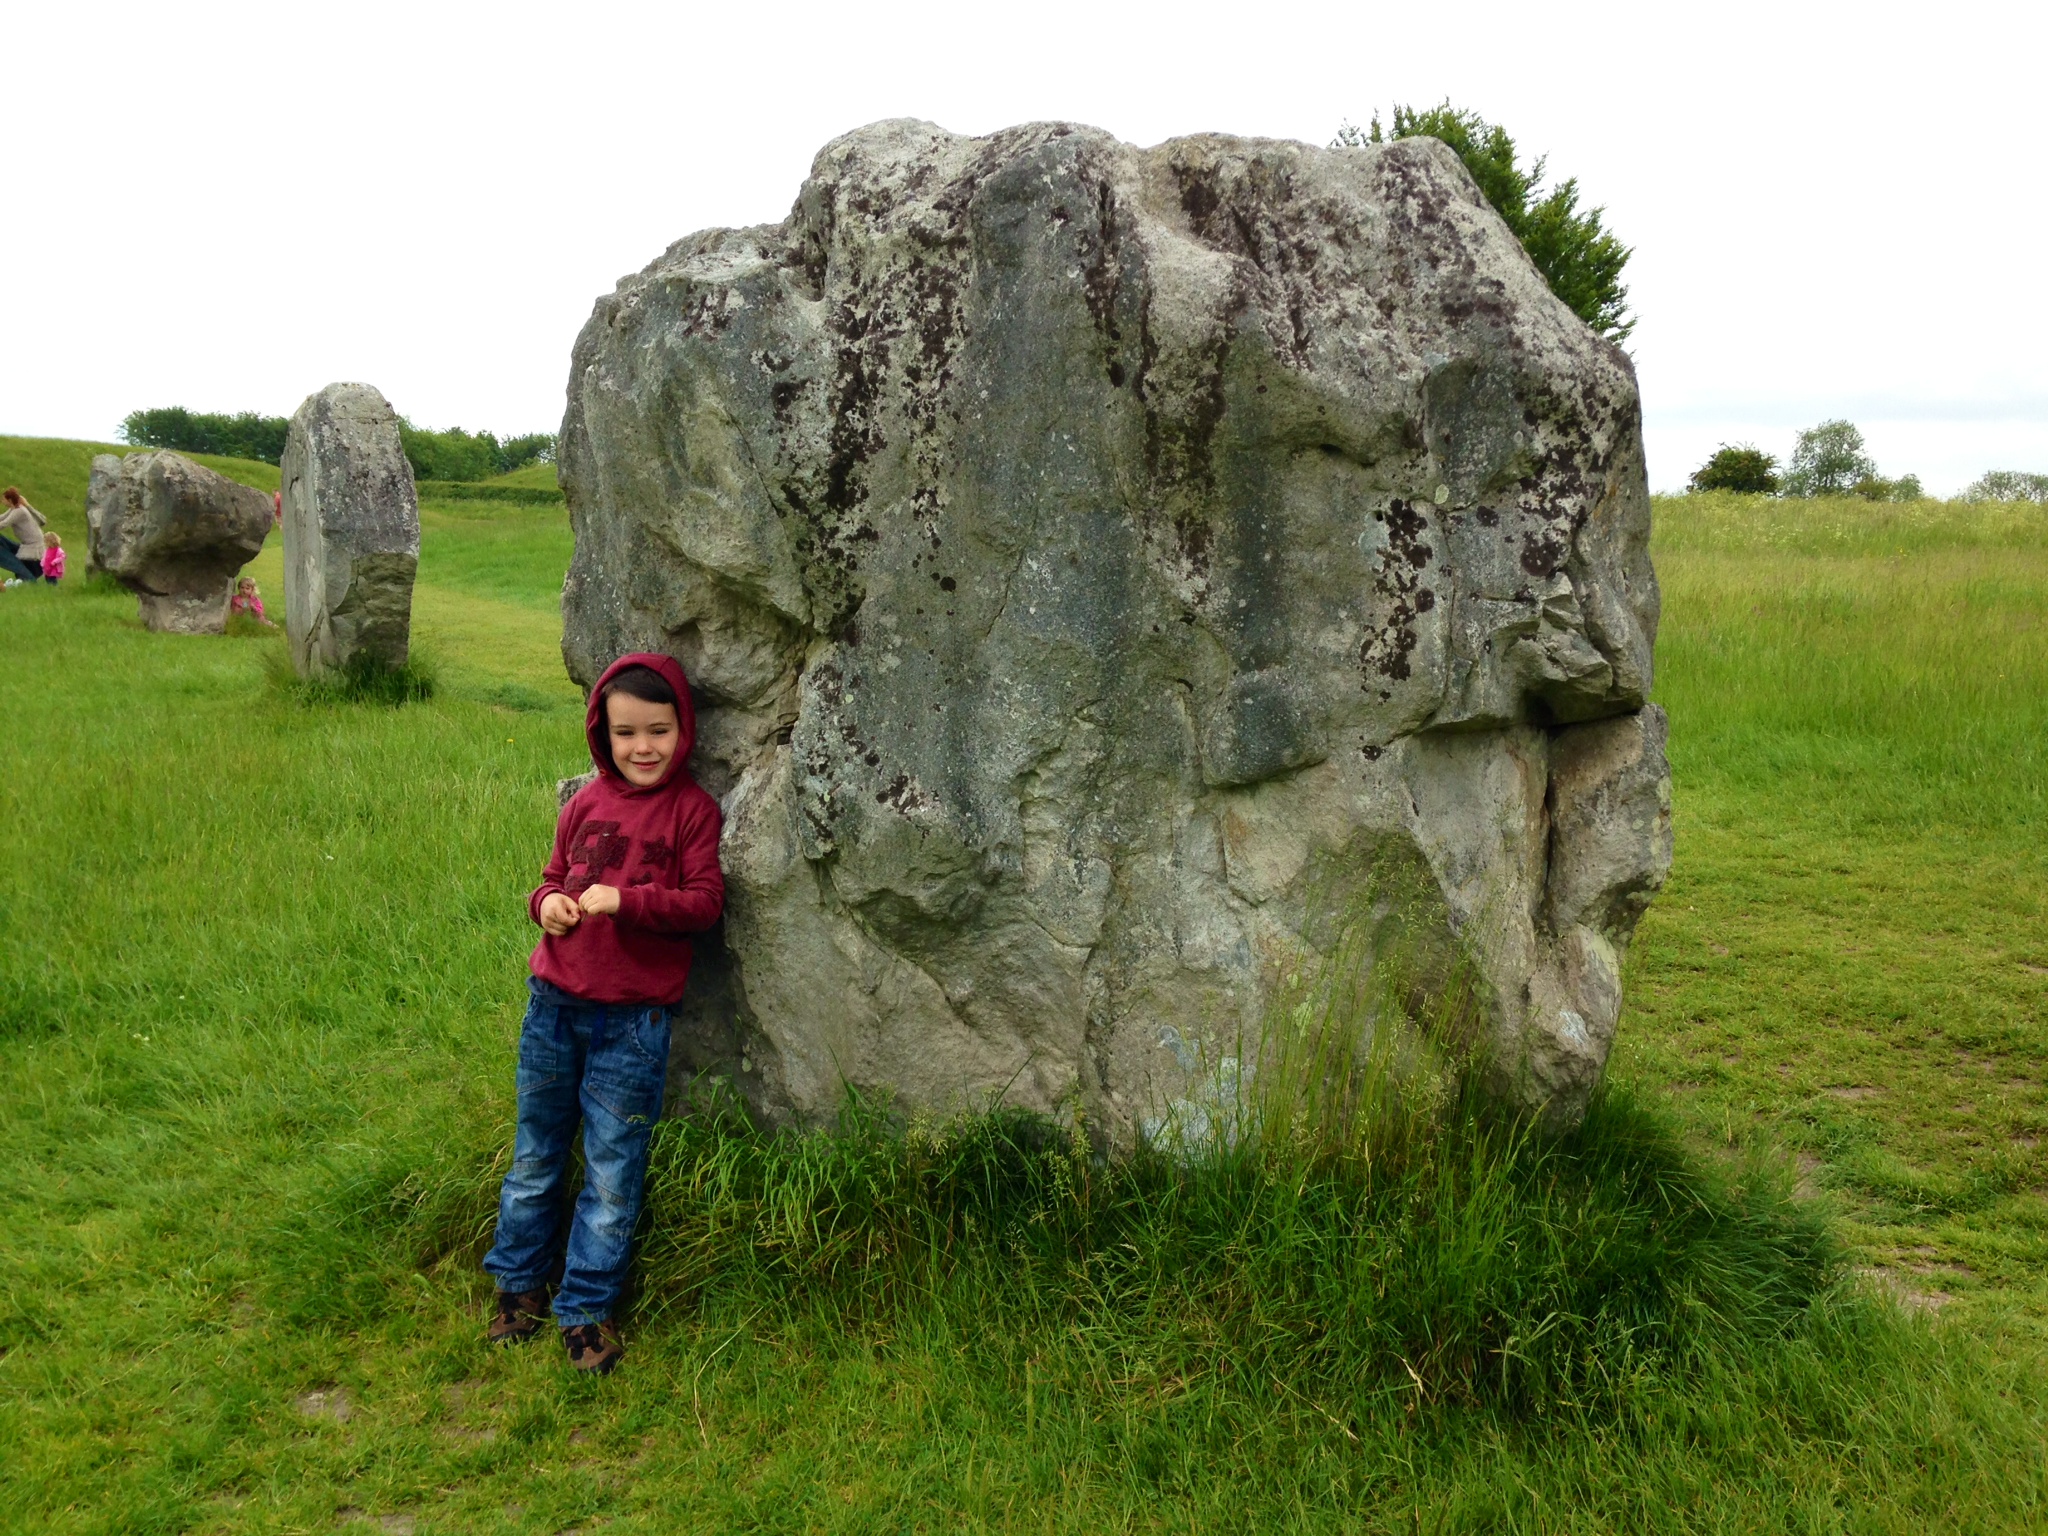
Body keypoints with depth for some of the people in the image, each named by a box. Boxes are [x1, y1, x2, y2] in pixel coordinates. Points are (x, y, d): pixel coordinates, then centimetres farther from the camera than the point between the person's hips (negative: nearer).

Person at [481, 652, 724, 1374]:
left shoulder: (692, 809, -6)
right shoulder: (586, 802, 5)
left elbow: (704, 901, -11)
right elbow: (554, 876, 16)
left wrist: (625, 899, -22)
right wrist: (549, 903, -6)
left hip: (633, 1017, -4)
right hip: (554, 1001, 4)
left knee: (613, 1169, 5)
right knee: (536, 1155, 16)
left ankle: (586, 1307, 18)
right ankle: (519, 1281, 33)